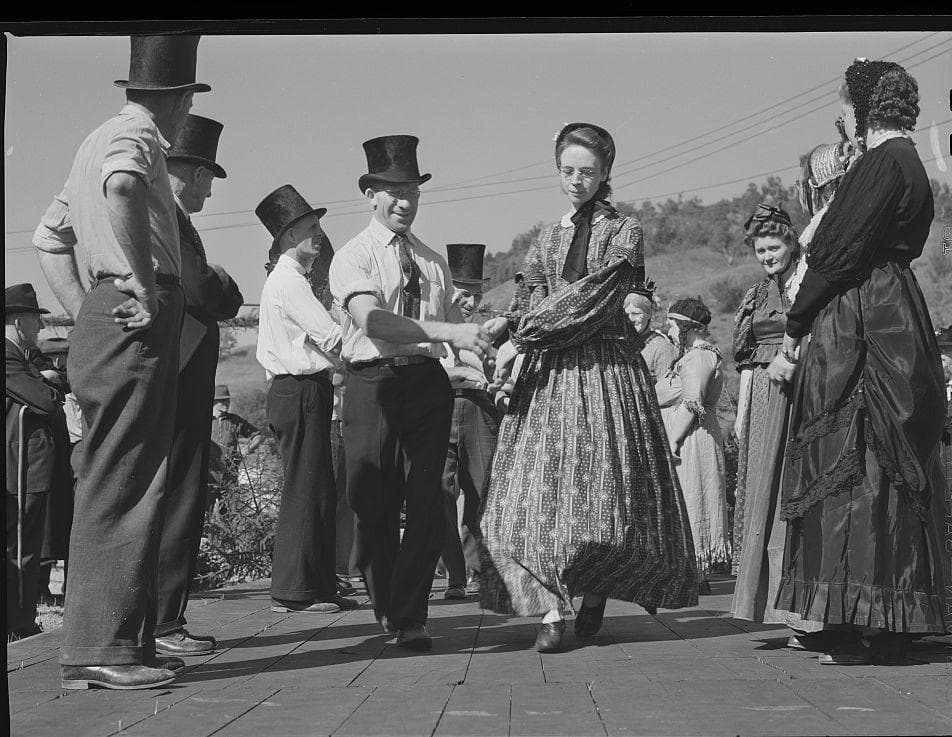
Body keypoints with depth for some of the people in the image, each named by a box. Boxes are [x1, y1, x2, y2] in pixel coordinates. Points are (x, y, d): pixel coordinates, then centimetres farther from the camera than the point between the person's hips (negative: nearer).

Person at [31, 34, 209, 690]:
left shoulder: (100, 139, 25)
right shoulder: (136, 136, -5)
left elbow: (48, 238, 31)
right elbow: (122, 189, -31)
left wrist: (85, 313, 21)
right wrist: (143, 284, -26)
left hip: (105, 324, 10)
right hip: (137, 325, -10)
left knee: (129, 487, 10)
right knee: (121, 487, -11)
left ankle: (129, 642, 14)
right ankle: (99, 649, -12)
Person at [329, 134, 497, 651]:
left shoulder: (434, 263, 18)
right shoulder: (352, 257, -1)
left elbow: (453, 323, 20)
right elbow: (371, 319, -18)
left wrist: (484, 345, -3)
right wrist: (448, 332, -27)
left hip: (427, 382, 4)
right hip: (372, 383, -4)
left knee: (426, 502, -4)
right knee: (373, 504, 2)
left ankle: (410, 619, 1)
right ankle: (385, 609, 19)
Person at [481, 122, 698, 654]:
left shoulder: (625, 233, 1)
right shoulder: (548, 239, 17)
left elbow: (589, 301, -10)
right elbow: (539, 301, 16)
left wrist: (520, 339, -13)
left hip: (608, 370, -4)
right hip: (547, 374, 4)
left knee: (610, 495, -4)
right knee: (536, 493, -8)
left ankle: (596, 590, 17)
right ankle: (551, 609, -7)